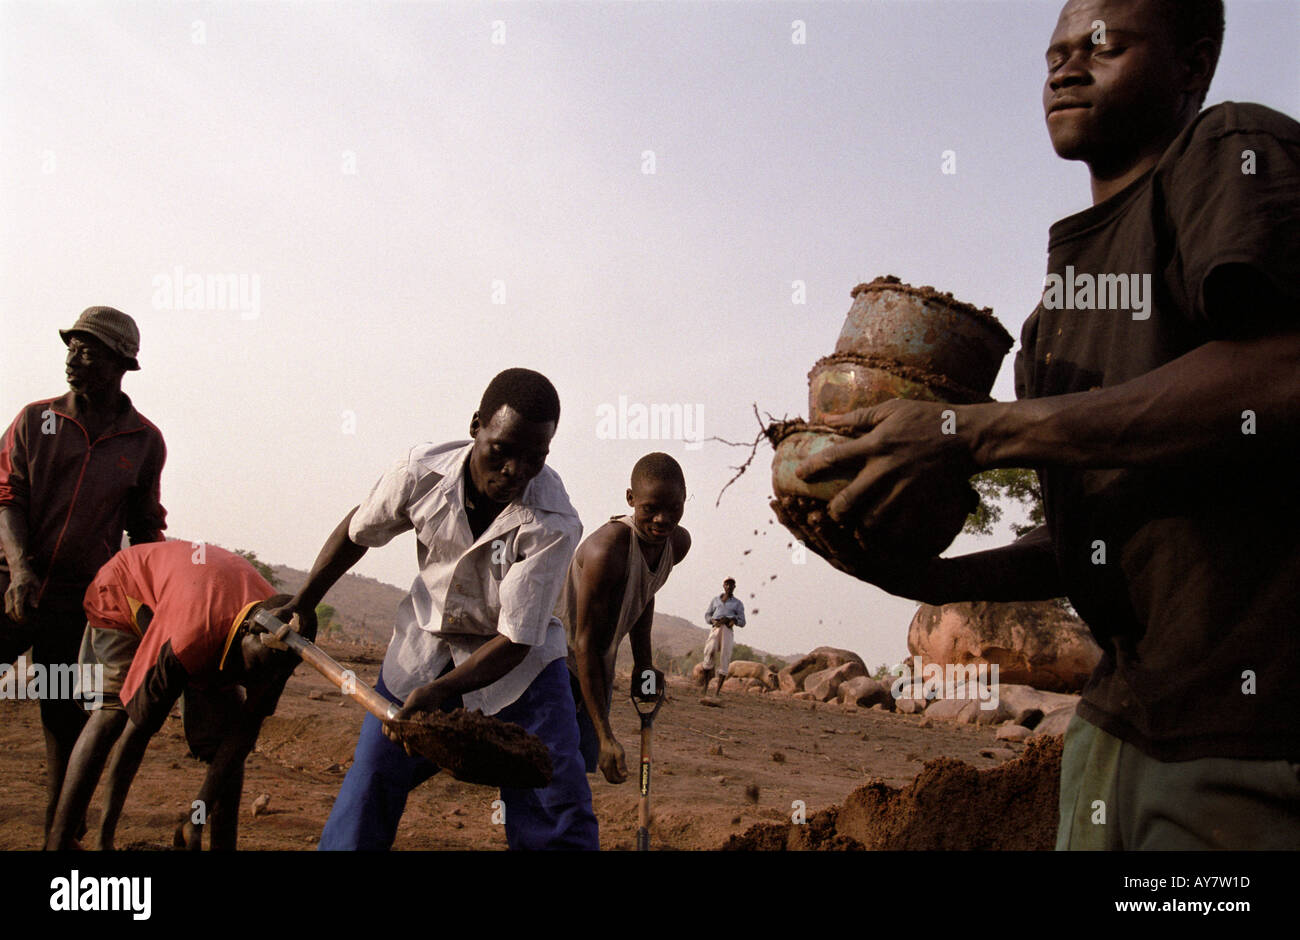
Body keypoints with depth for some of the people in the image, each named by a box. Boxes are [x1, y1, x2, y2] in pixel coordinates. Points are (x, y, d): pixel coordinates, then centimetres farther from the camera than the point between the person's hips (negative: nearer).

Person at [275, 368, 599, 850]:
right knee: (368, 781, 5)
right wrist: (303, 603, 12)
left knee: (557, 813, -9)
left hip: (520, 664, -2)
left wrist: (438, 692, -38)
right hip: (424, 643, 3)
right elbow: (358, 530, 4)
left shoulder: (554, 525, -27)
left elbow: (515, 639, -26)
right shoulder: (423, 470, -18)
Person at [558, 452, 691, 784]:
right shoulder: (606, 549, -32)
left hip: (599, 668, 7)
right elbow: (585, 643, -28)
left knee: (582, 767, 11)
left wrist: (643, 664, 10)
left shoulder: (678, 543, -7)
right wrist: (606, 736, -30)